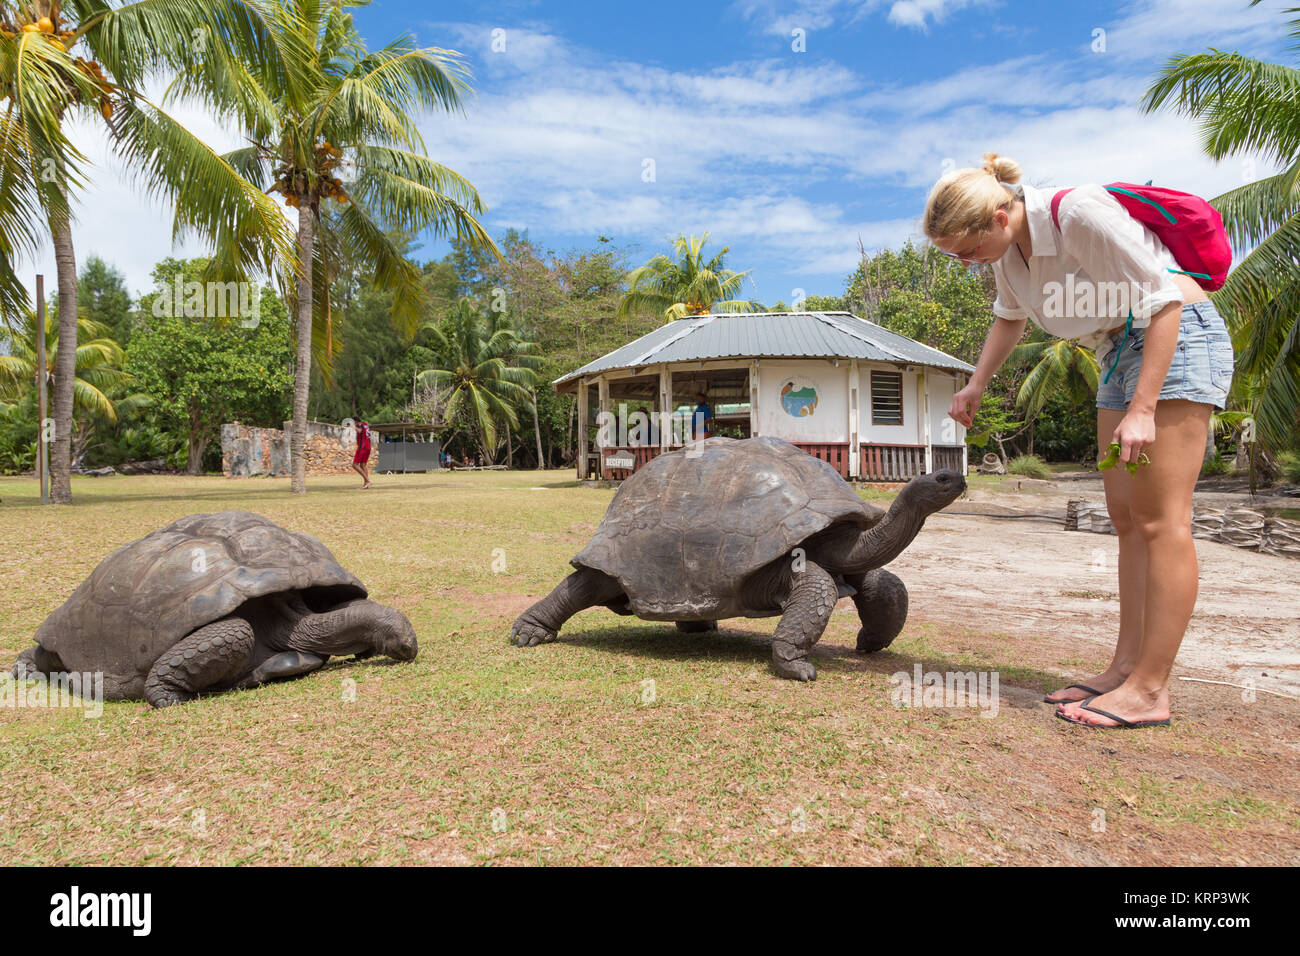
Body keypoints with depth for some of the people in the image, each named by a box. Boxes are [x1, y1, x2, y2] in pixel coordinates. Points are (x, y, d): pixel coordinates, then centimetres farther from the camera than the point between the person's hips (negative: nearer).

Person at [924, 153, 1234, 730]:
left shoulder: (1081, 214, -23)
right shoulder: (1008, 245, 1)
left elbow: (1165, 302, -22)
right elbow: (1010, 317, 20)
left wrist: (1142, 408, -26)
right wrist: (976, 385, 10)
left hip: (1179, 340, -9)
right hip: (1122, 352, 9)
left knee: (1161, 520, -10)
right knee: (1126, 516, 5)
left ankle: (1150, 689, -7)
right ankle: (1127, 666, 10)